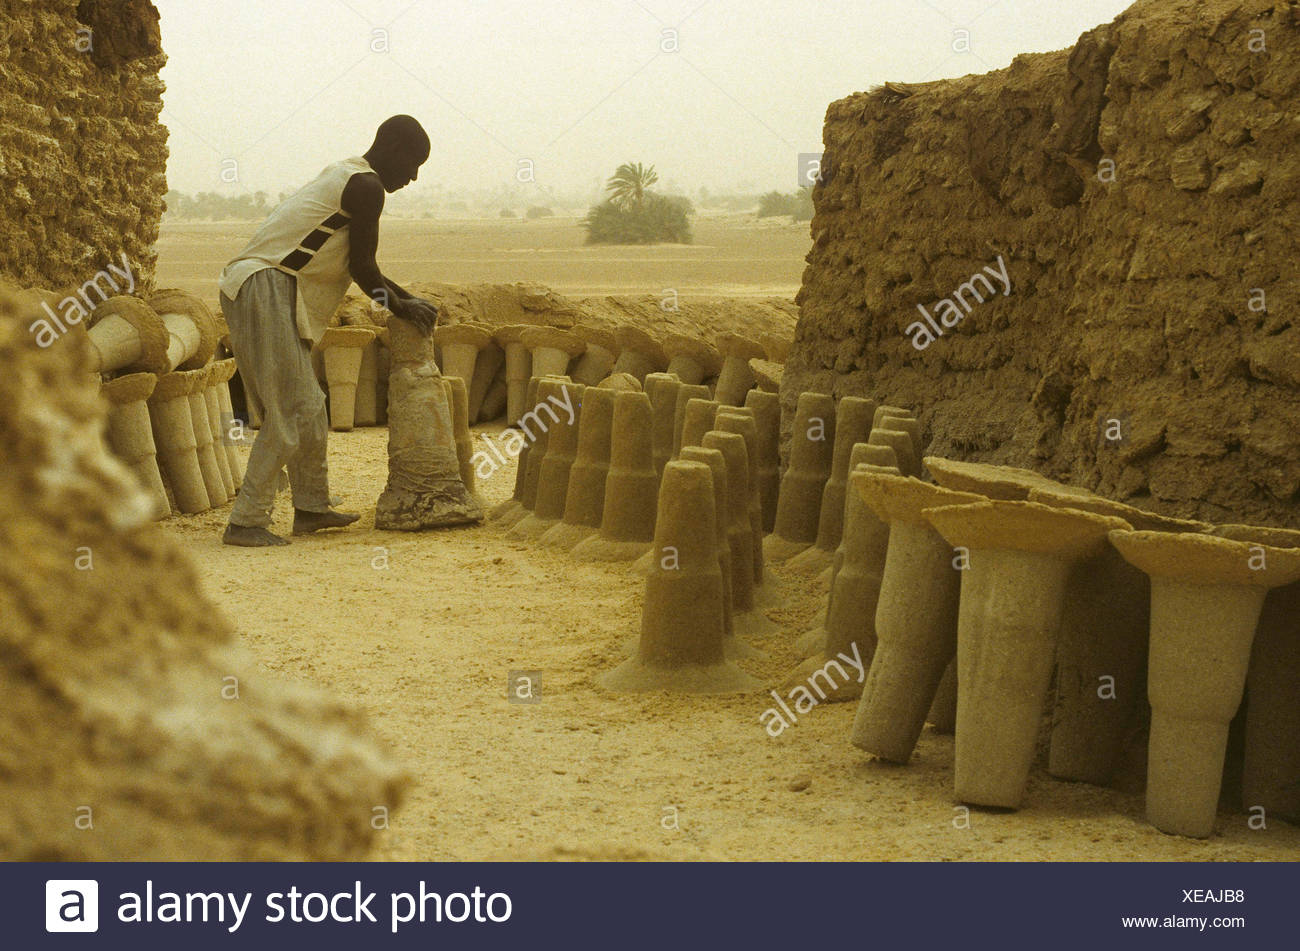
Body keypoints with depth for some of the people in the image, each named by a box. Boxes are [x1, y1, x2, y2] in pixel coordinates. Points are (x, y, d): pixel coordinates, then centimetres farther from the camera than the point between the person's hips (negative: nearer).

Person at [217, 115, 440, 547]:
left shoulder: (345, 177, 24)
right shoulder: (366, 186, -7)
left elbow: (358, 267, 31)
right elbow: (362, 268, -7)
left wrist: (408, 301, 31)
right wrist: (400, 307, 9)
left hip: (248, 290, 10)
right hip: (268, 287, -10)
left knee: (306, 405, 16)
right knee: (291, 411, -9)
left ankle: (311, 507, 27)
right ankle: (245, 522, -10)